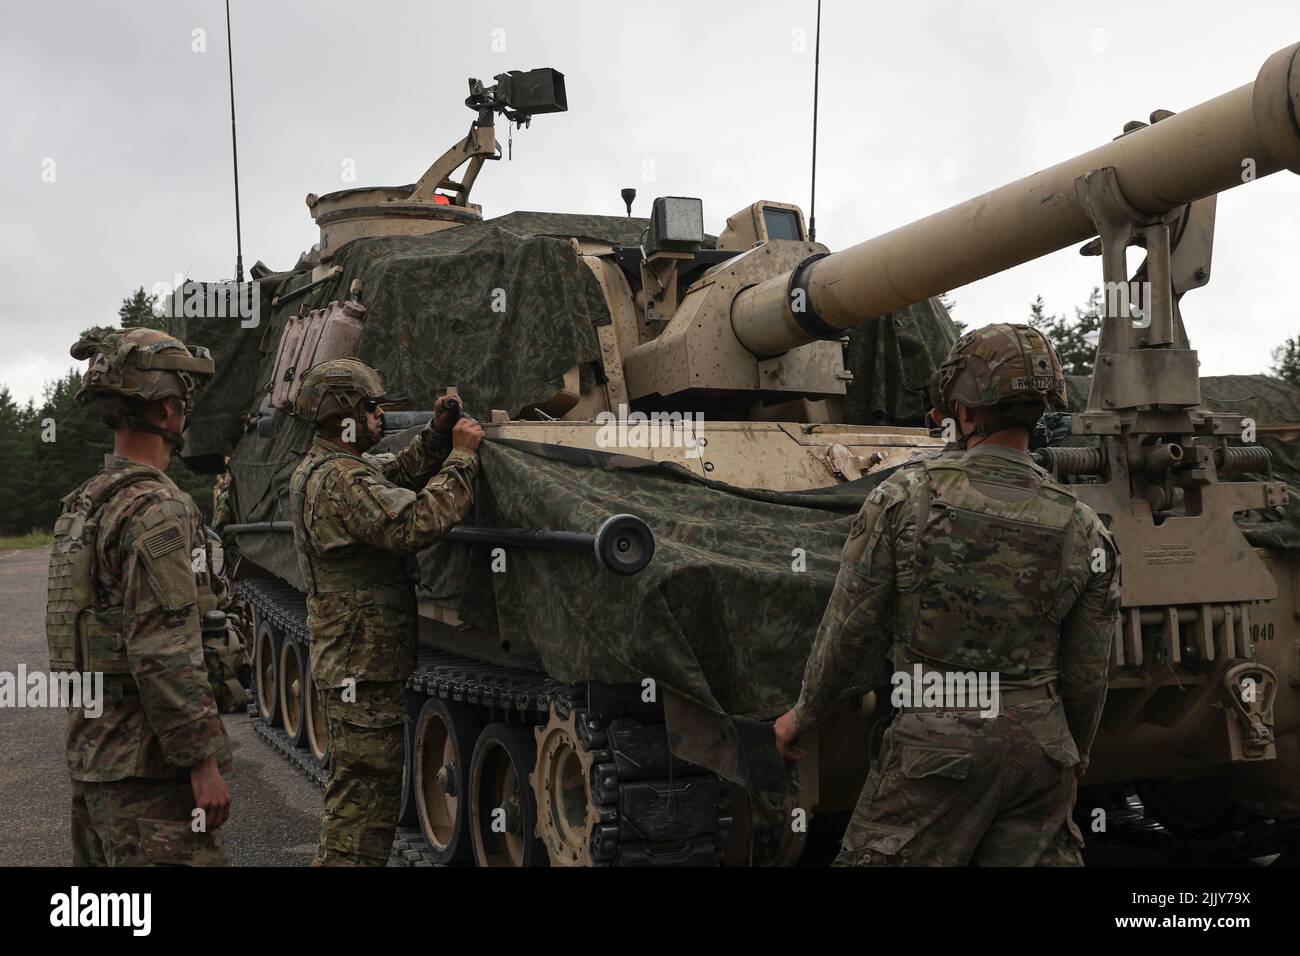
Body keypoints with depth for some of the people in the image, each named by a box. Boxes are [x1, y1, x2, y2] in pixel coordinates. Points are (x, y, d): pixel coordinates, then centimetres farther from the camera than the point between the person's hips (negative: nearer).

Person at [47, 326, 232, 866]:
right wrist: (203, 762, -18)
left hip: (91, 755, 10)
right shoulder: (156, 509, -17)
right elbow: (166, 656, -23)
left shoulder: (83, 504, 13)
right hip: (148, 763, -10)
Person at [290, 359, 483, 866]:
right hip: (364, 665, -11)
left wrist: (436, 435, 4)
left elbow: (398, 475, 20)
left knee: (355, 793, 22)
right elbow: (416, 524, -31)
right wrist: (462, 454, -23)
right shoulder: (341, 480, -20)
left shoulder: (318, 470, 13)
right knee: (366, 792, -4)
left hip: (342, 657, 11)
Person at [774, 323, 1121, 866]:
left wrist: (805, 713, 13)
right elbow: (1085, 678, 6)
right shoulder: (1083, 530, -1)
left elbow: (851, 633, -4)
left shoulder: (904, 499, -10)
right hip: (1039, 745, 3)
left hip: (935, 748, -3)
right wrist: (1071, 758, 25)